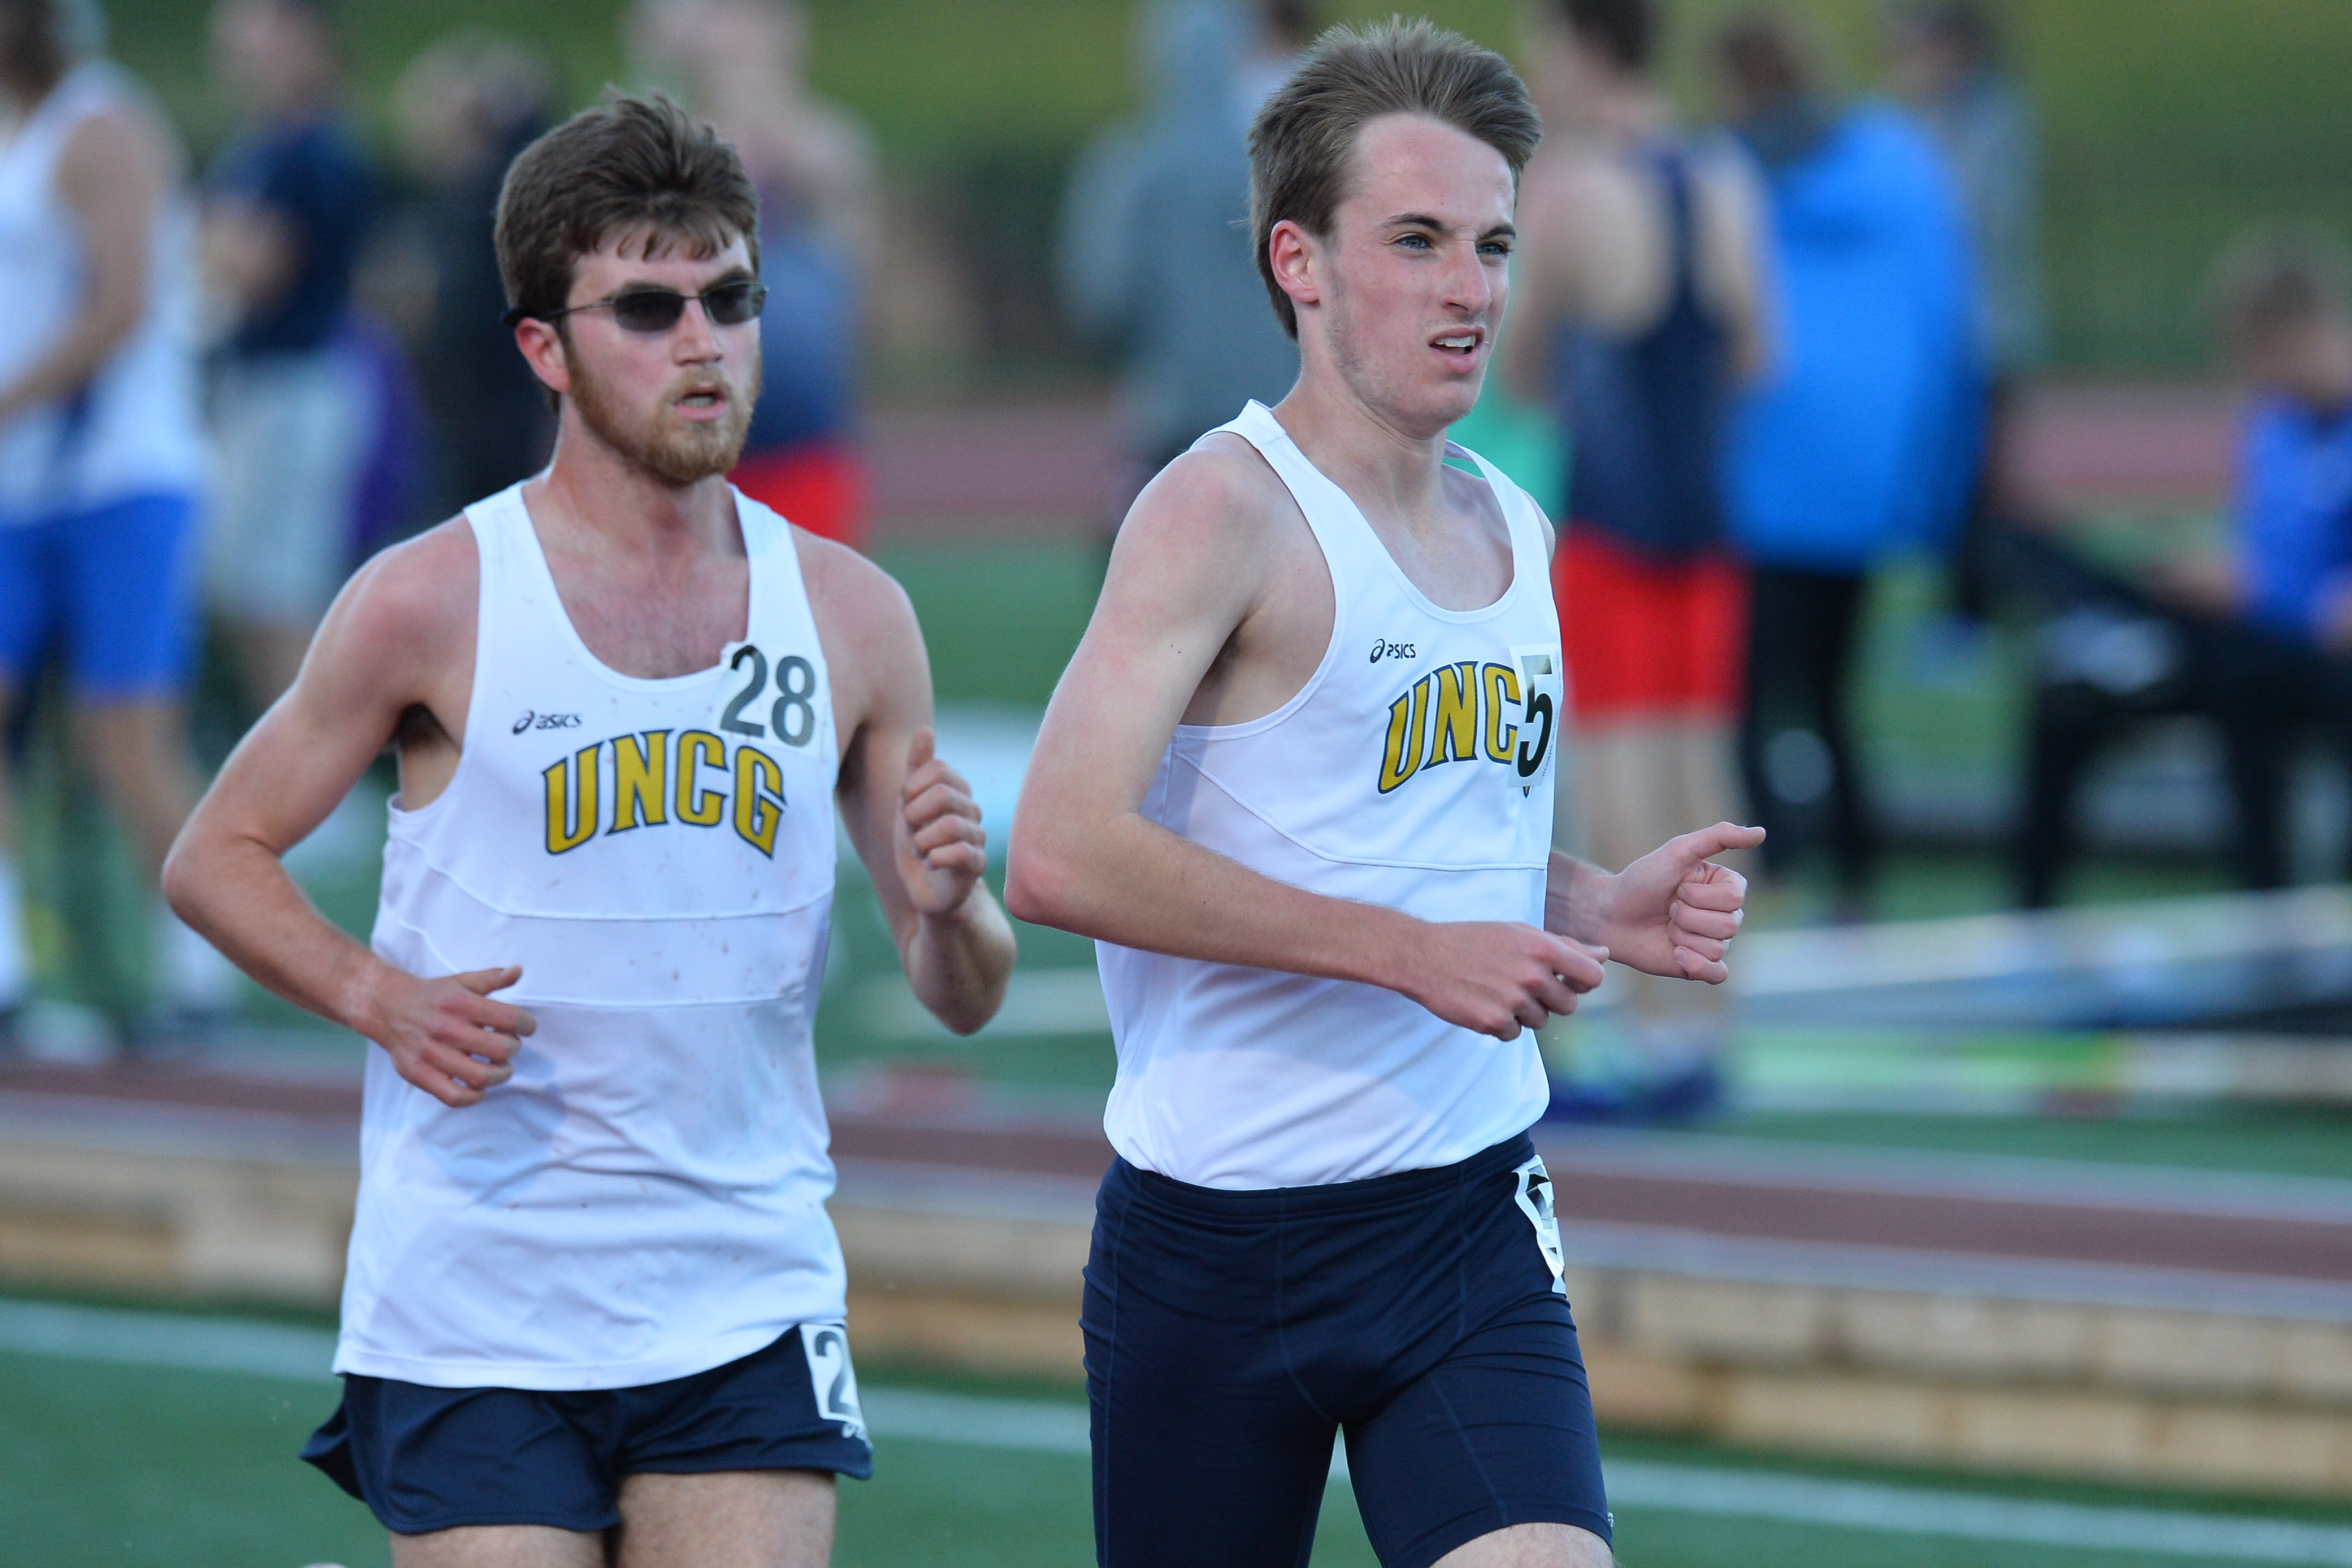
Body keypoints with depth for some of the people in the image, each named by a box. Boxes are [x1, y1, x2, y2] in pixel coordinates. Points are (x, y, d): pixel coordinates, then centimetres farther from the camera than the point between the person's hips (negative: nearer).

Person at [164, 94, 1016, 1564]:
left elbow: (964, 999, 10)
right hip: (476, 1317, -3)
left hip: (751, 1315, 3)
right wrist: (381, 997, -13)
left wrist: (949, 904, -14)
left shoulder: (850, 615, 5)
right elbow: (218, 858, 5)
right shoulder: (433, 602, -5)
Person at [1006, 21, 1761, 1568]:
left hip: (1471, 1219, 5)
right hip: (1216, 1246, -5)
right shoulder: (1224, 511, -12)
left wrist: (1602, 909, 6)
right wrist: (1416, 952, -24)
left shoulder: (1512, 531, 12)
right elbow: (1061, 856, -24)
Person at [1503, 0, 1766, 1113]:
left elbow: (1519, 363, -3)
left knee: (1616, 763, -4)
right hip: (1709, 508, 6)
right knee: (1701, 763, 8)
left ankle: (1656, 1036, -8)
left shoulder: (1570, 190, -11)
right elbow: (1748, 359, 9)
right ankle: (1702, 1037, 10)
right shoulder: (1727, 186, 6)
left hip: (1610, 510, -6)